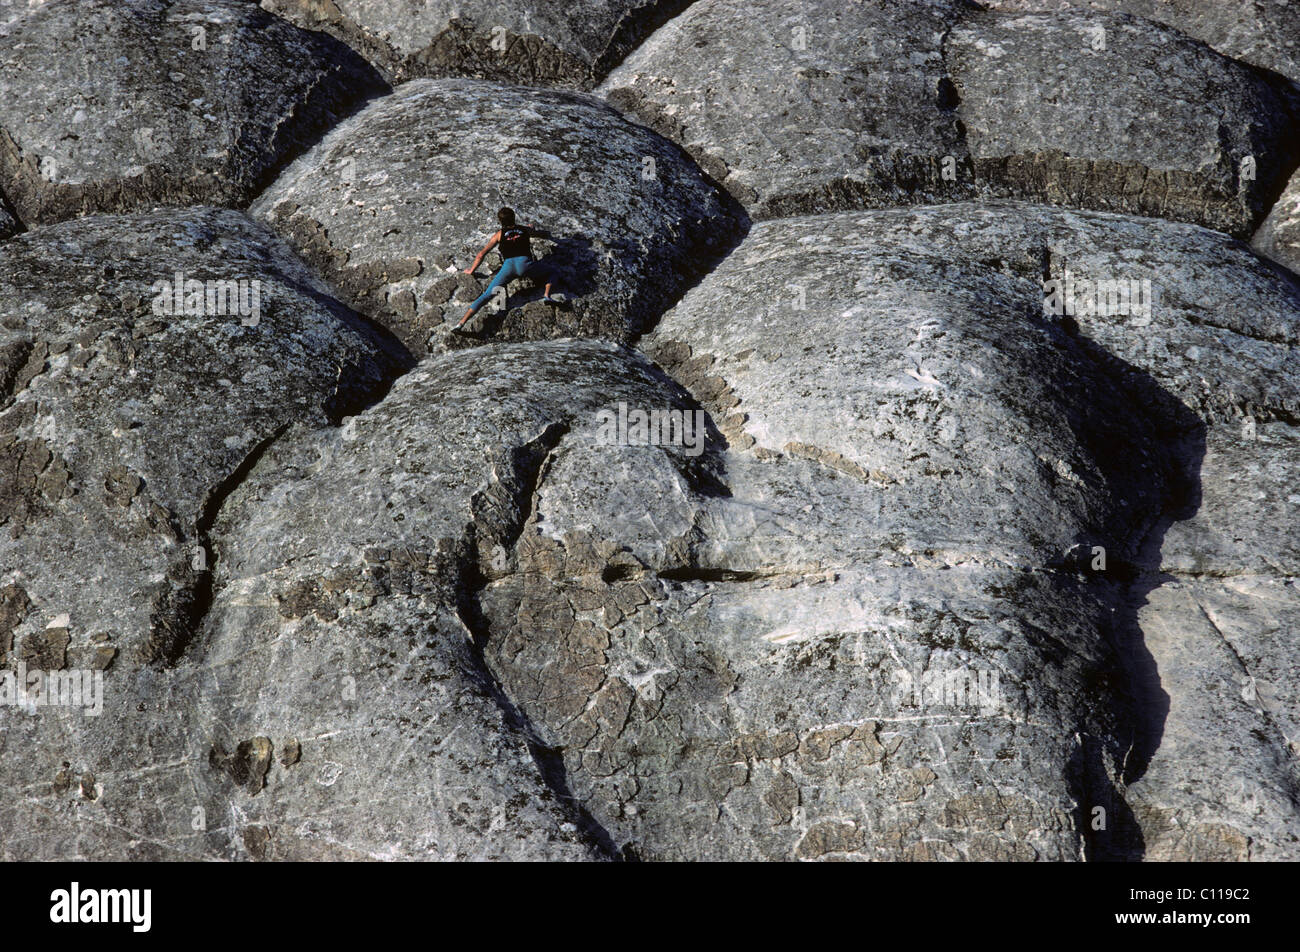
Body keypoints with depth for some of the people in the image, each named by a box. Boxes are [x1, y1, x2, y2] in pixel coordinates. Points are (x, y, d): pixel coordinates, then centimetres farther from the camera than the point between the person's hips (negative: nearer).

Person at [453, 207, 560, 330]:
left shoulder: (499, 234, 25)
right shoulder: (525, 229, 28)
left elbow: (482, 254, 24)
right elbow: (539, 233, 53)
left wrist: (471, 270, 38)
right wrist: (531, 229, 76)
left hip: (508, 265, 0)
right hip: (524, 263, 0)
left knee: (486, 296, 3)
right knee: (550, 273, 26)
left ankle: (461, 322, -10)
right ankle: (546, 295, -3)